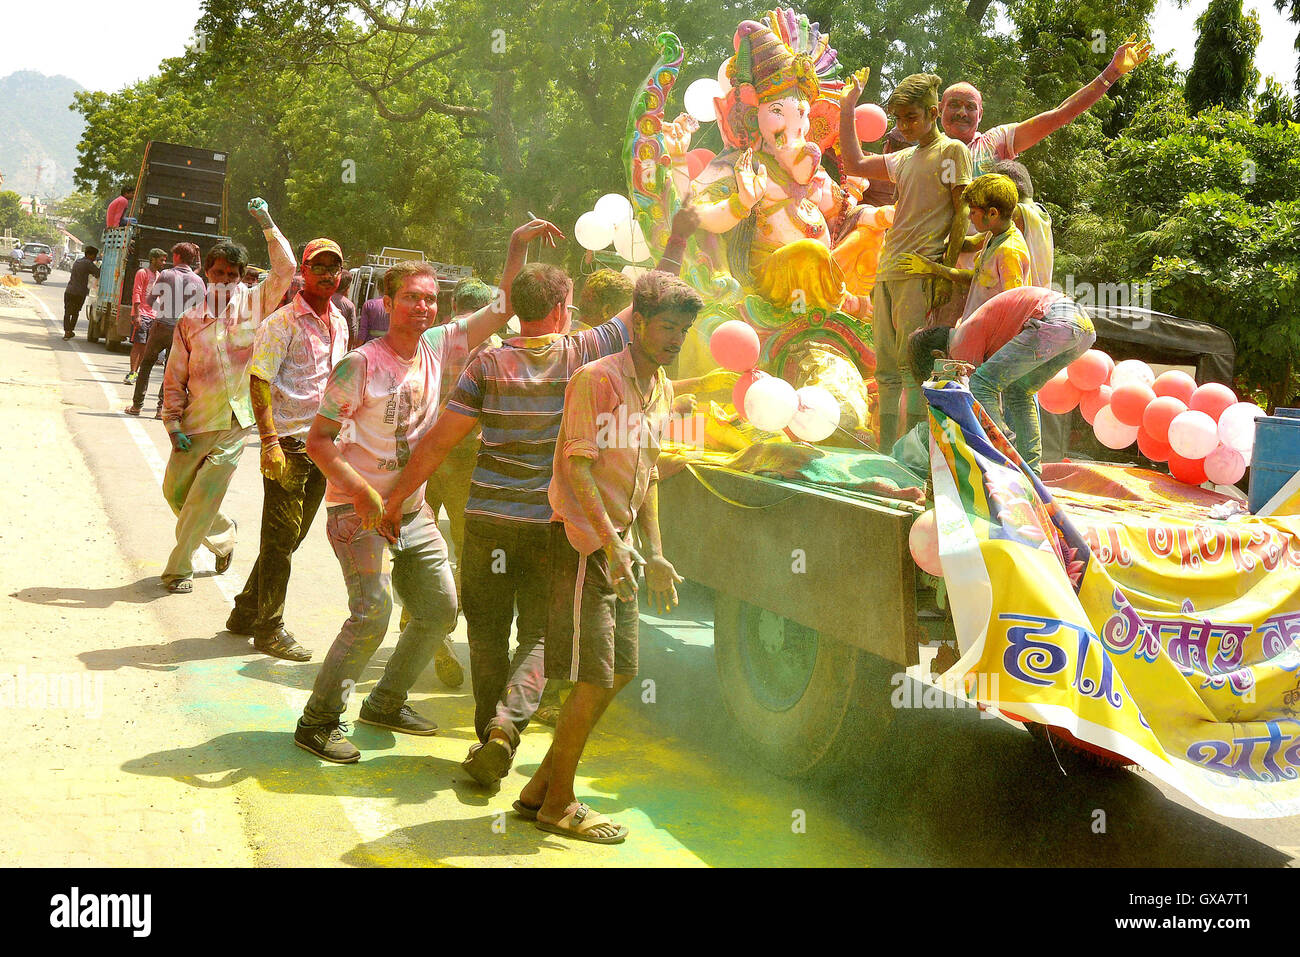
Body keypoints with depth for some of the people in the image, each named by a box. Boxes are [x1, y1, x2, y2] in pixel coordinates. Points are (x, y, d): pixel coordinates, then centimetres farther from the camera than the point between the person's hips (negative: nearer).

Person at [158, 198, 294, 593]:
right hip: (197, 421, 3)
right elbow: (175, 376, 8)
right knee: (175, 490, 6)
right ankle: (223, 535, 32)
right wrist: (173, 422, 0)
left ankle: (178, 568, 9)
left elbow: (285, 269, -7)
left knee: (204, 497, -5)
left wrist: (267, 224, -9)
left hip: (236, 422, -3)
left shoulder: (254, 304, 4)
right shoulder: (190, 320, 7)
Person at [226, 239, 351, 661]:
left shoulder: (339, 324, 13)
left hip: (323, 444, 7)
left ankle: (246, 613, 26)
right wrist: (270, 442, -22)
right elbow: (259, 381, -14)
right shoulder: (283, 322, -10)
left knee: (291, 536, 14)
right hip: (289, 442, -7)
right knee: (281, 537, -2)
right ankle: (269, 628, 8)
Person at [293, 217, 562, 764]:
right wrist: (362, 491, -26)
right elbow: (318, 440, -14)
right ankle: (318, 720, -6)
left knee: (440, 609, 10)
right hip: (358, 508, -7)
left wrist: (518, 246, -4)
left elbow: (502, 309, 5)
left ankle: (386, 703, 28)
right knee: (372, 609, -21)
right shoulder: (361, 364, -15)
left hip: (412, 509, 7)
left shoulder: (438, 346, 1)